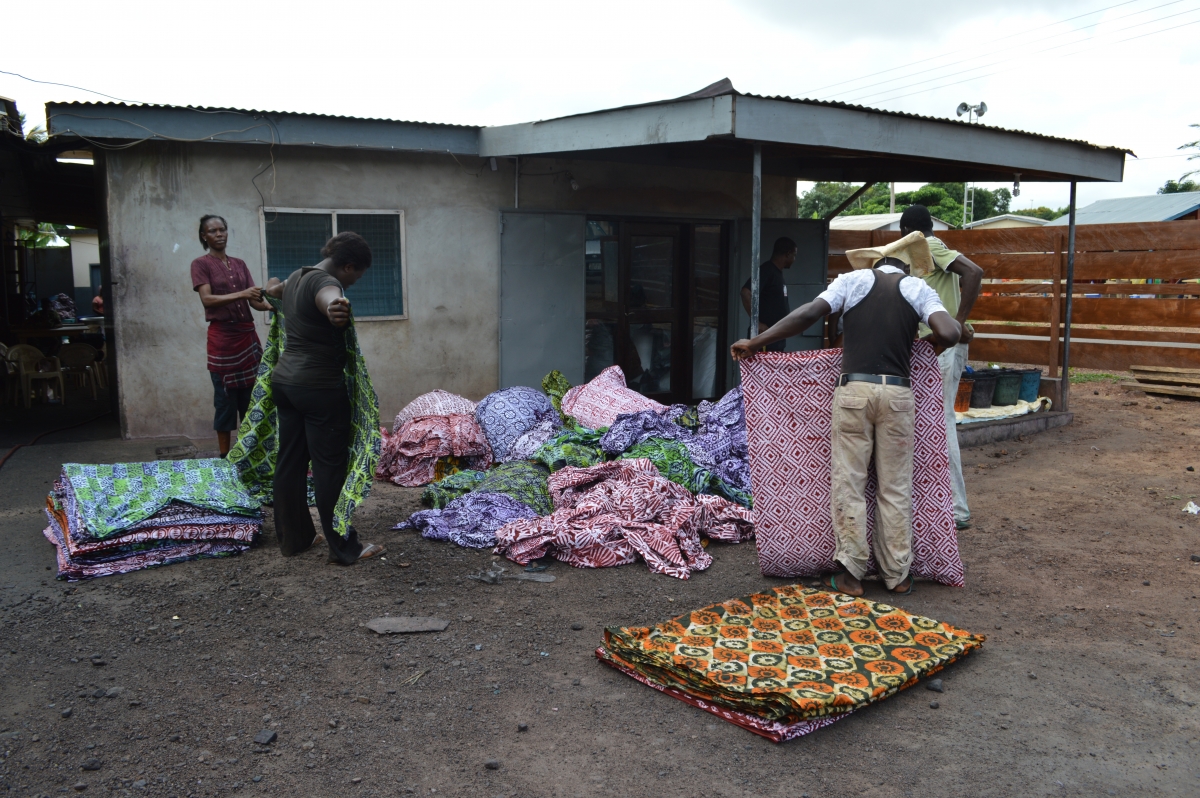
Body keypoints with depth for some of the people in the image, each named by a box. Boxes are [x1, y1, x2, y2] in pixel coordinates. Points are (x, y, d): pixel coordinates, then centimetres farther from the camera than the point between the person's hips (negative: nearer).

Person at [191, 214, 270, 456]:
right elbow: (207, 300, -15)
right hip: (221, 337, -5)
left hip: (248, 335, 5)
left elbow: (254, 301, 7)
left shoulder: (239, 264, 14)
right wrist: (241, 294, -29)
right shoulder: (200, 264, -1)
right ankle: (225, 455, 7)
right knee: (225, 398, -2)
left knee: (252, 397, 6)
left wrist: (272, 305, -15)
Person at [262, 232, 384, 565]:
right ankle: (344, 548, 4)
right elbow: (328, 298, -43)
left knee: (290, 462, 13)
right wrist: (335, 308, -66)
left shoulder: (297, 276, 12)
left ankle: (293, 538, 23)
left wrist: (273, 287, 60)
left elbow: (274, 289, 37)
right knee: (330, 467, -3)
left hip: (284, 380, 10)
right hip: (319, 388, -9)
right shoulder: (325, 282, -17)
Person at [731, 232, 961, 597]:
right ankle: (897, 573, 17)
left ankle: (850, 572, 8)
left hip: (854, 389, -1)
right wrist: (929, 345, 18)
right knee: (895, 487, 10)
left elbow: (809, 313, -4)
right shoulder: (919, 288, 11)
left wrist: (755, 342, 0)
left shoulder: (853, 279, 9)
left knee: (848, 482, 5)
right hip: (898, 392, 1)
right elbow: (948, 334, -6)